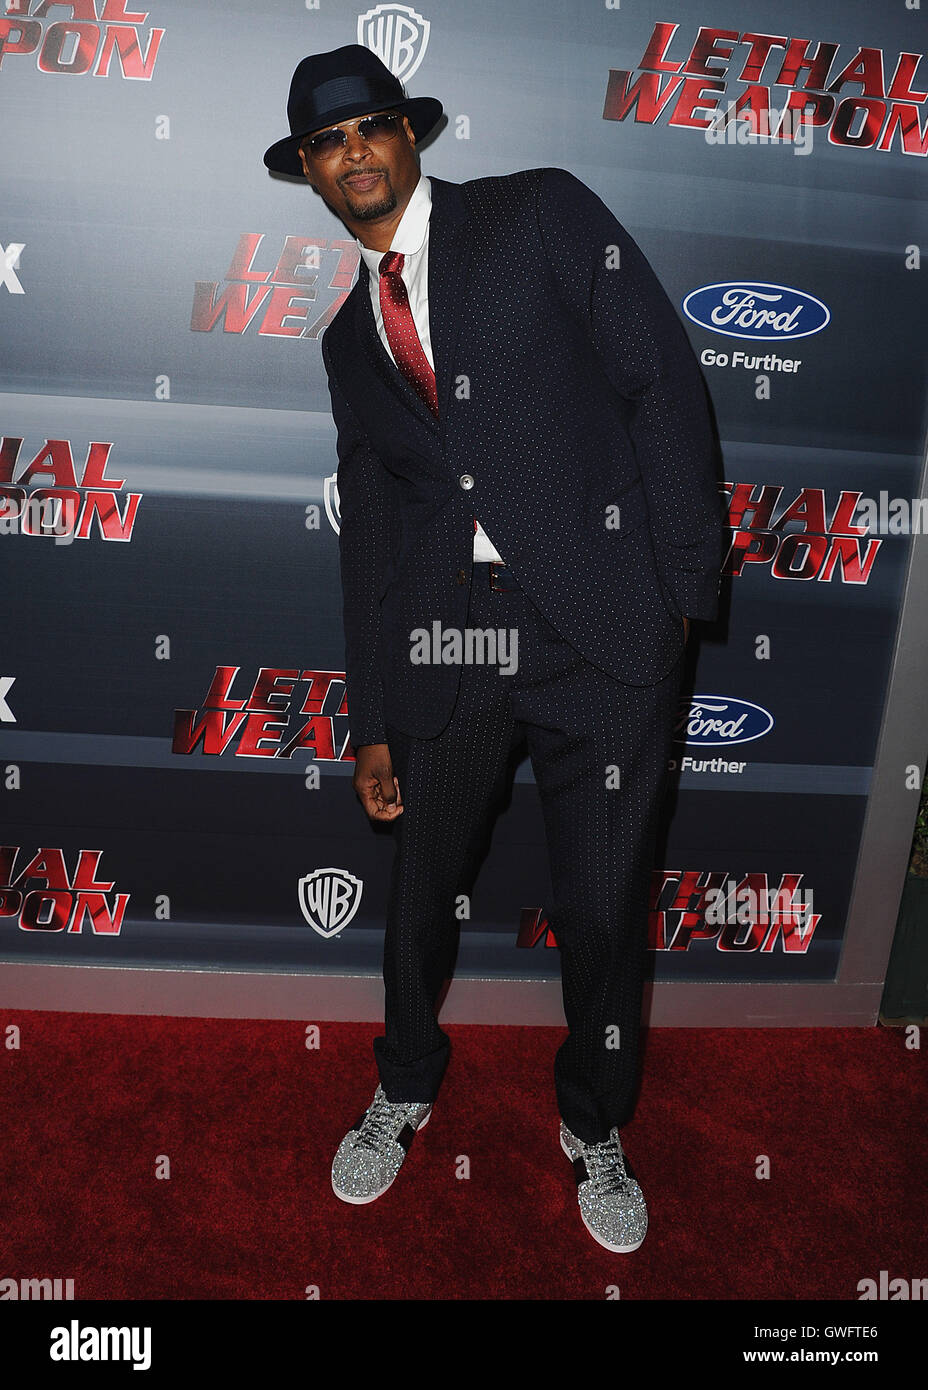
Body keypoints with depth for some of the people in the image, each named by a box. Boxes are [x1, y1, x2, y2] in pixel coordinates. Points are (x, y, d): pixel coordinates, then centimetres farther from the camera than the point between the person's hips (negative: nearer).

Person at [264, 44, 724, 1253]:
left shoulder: (542, 213, 5)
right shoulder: (350, 336, 17)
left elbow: (662, 380, -1)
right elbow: (368, 530, 15)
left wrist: (683, 586, -8)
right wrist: (371, 723, 10)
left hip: (601, 632, -3)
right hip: (443, 646, 4)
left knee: (605, 910, 6)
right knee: (420, 889, 16)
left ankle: (594, 1129, 35)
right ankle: (406, 1090, 45)